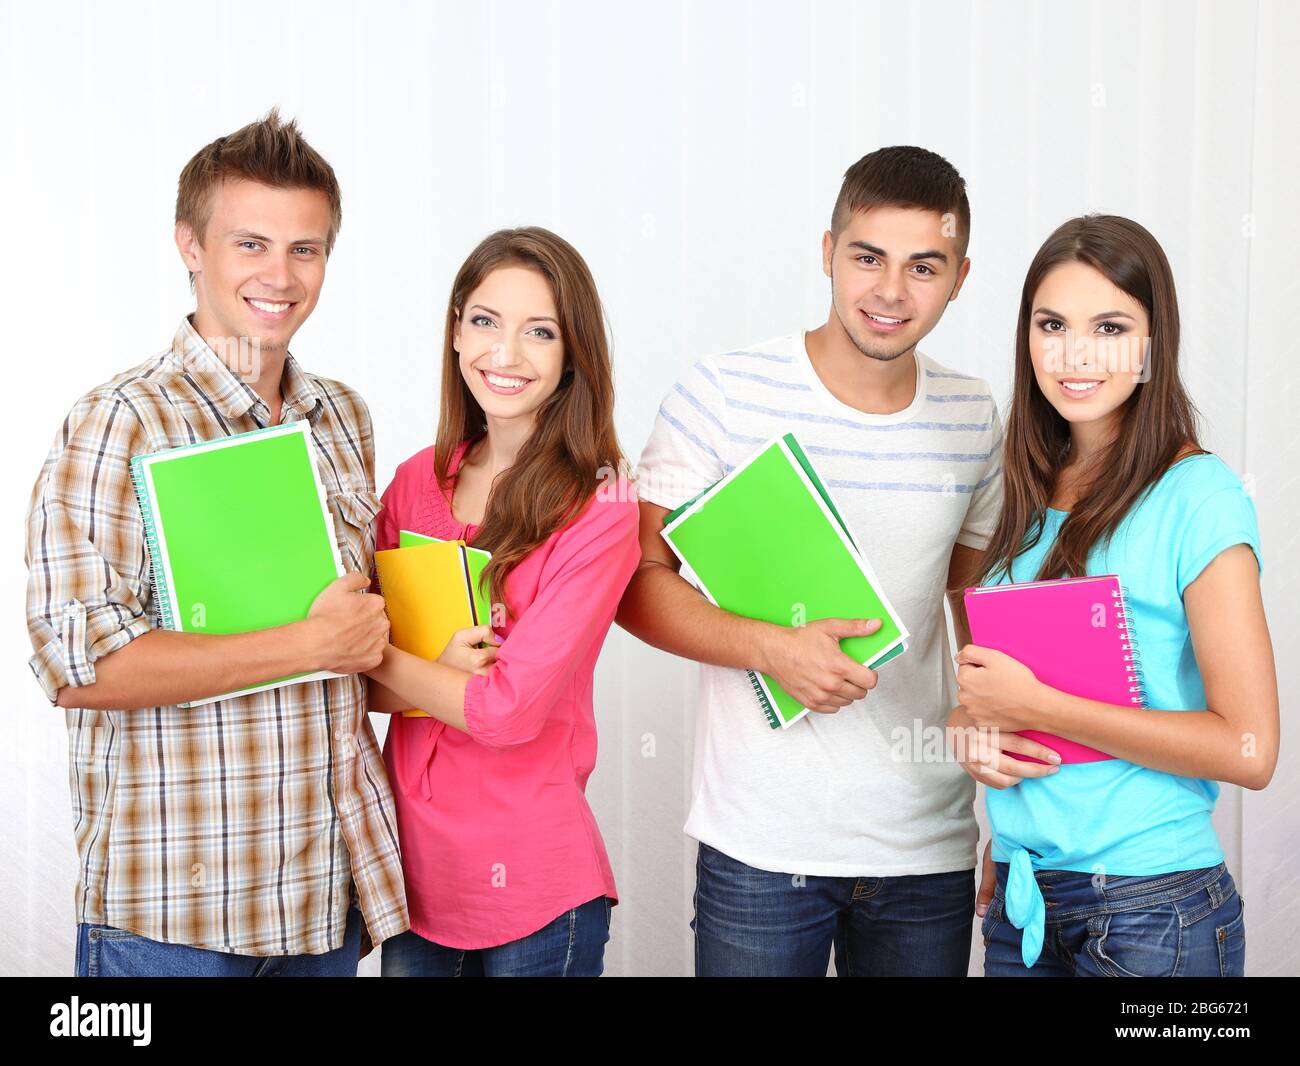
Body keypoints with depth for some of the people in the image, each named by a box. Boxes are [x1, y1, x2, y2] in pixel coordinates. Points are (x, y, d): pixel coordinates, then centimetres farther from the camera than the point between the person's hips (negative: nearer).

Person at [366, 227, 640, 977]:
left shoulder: (600, 508, -12)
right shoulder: (417, 480, 3)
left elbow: (511, 710, -18)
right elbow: (370, 684, 2)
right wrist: (441, 672, -17)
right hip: (413, 862, 5)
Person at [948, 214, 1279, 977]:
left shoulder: (1199, 497, -12)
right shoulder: (1031, 493, 7)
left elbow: (1249, 748, -18)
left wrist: (1034, 706, -18)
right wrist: (971, 729, -5)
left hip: (1152, 908, -6)